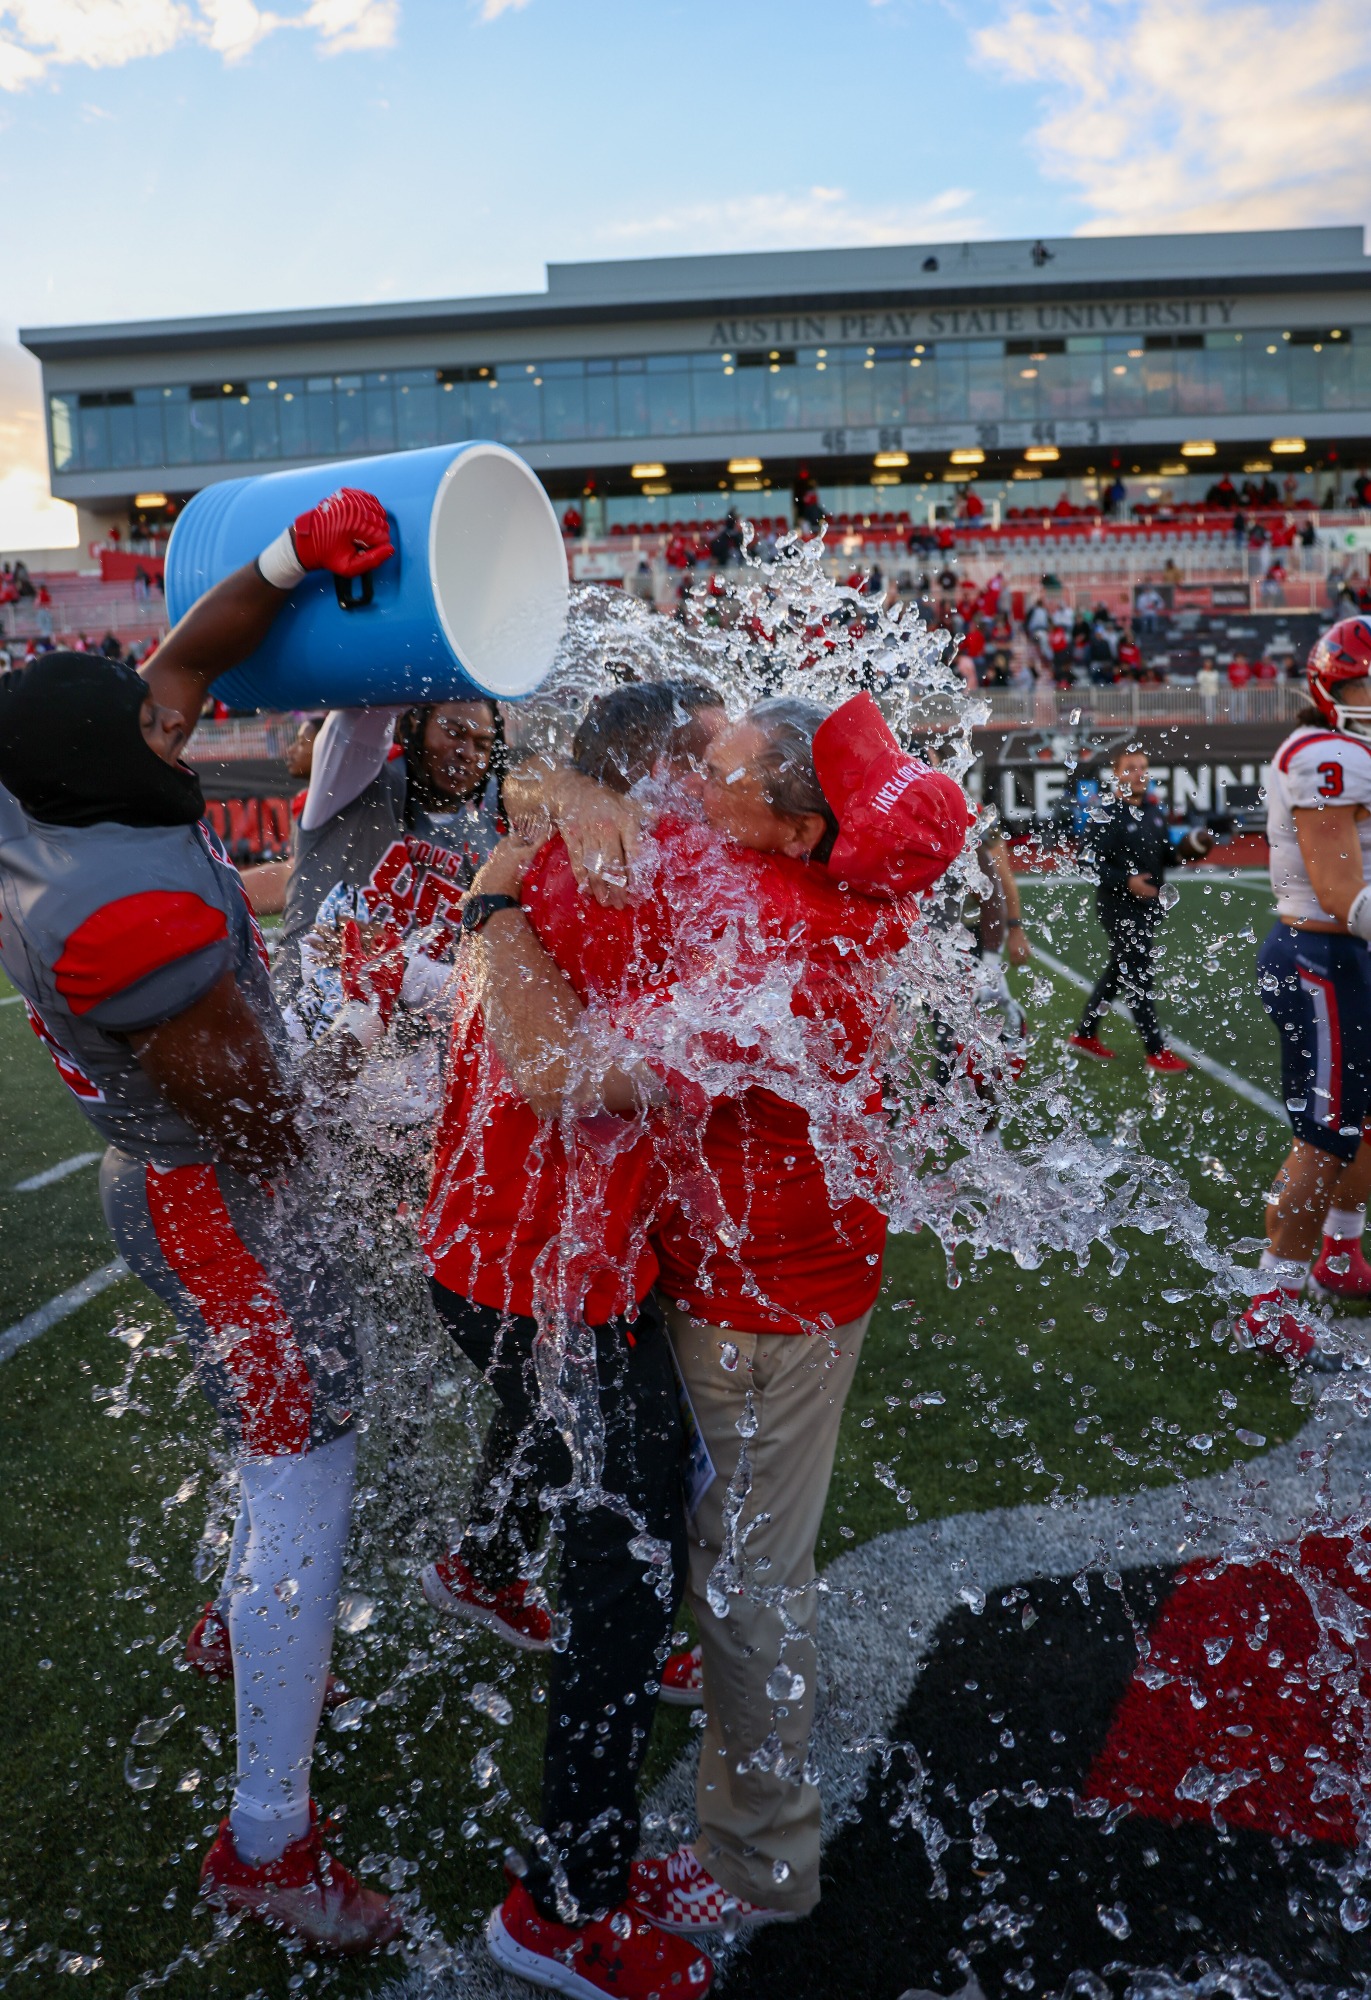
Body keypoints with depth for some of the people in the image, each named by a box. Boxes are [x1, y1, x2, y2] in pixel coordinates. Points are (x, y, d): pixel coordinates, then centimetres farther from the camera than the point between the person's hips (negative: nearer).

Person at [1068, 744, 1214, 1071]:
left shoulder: (1154, 810, 8)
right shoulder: (1107, 815, -15)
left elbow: (1163, 855, 17)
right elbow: (1090, 863, -17)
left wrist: (1184, 851, -3)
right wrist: (1126, 880, -28)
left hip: (1147, 907, 8)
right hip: (1121, 910, -8)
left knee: (1117, 971, 17)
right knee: (1138, 979, -3)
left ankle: (1085, 1035, 31)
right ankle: (1156, 1052, 5)